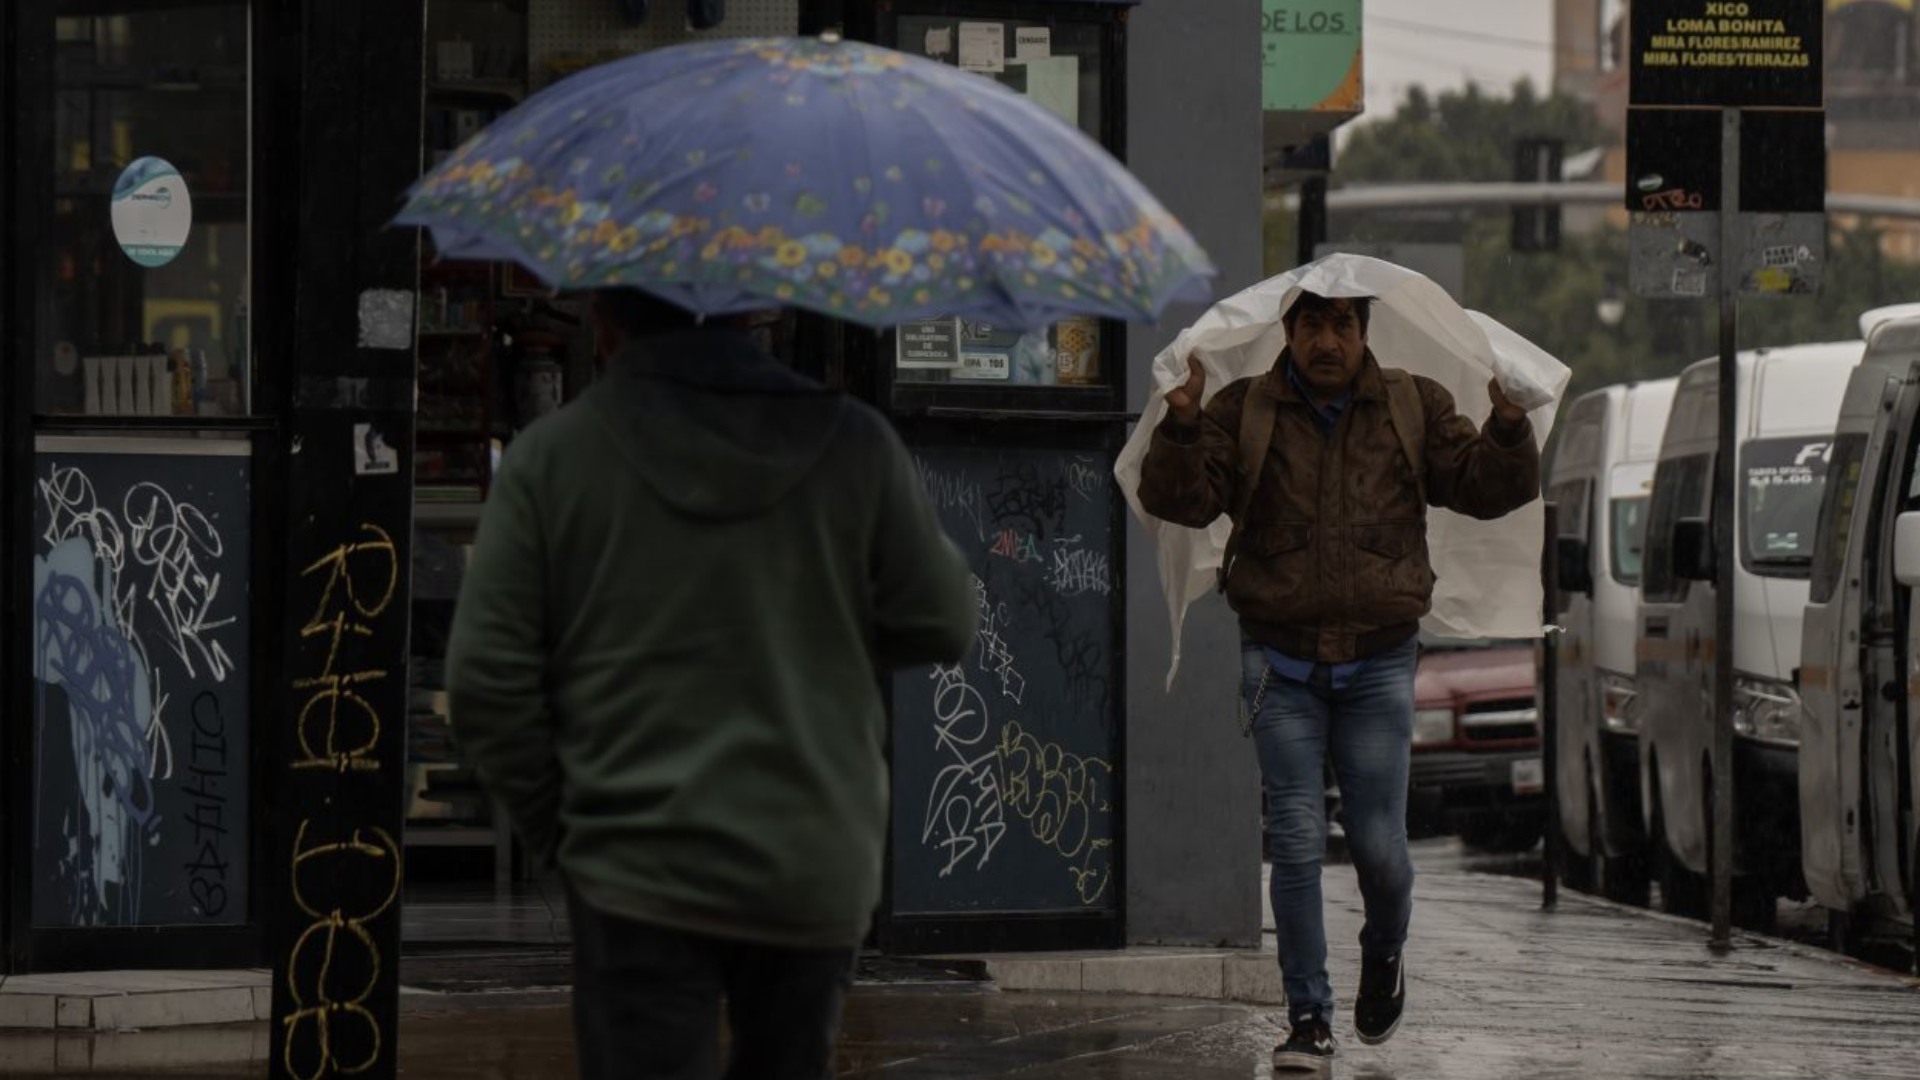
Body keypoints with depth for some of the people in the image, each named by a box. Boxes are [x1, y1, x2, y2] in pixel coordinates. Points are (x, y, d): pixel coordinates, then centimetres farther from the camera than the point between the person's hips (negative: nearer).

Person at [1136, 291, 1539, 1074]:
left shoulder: (1414, 409, 4)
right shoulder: (1243, 412, 0)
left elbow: (1491, 489, 2)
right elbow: (1178, 501, -10)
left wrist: (1509, 427, -18)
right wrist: (1180, 427, -28)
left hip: (1378, 663, 1)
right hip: (1282, 664, -1)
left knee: (1378, 845, 0)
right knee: (1296, 841, -5)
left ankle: (1384, 953, 33)